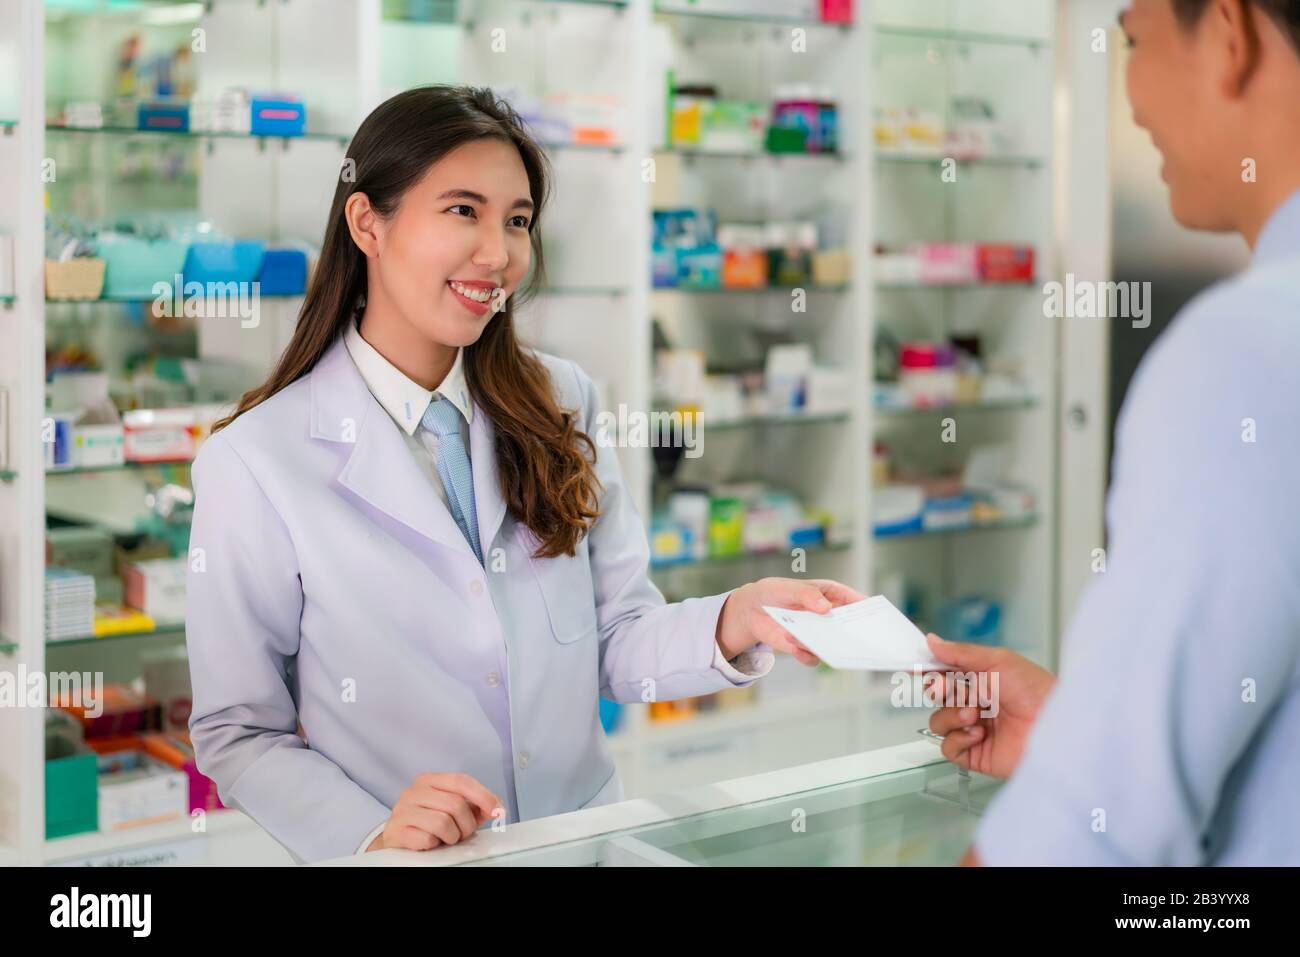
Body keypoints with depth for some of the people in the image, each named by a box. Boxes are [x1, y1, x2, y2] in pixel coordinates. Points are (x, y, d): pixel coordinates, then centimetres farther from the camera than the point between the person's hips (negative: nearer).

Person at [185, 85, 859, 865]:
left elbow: (617, 647, 4)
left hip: (587, 840, 3)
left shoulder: (562, 406, 4)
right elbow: (239, 734, -3)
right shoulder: (254, 463, -7)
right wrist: (374, 835, -18)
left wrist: (735, 622, -14)